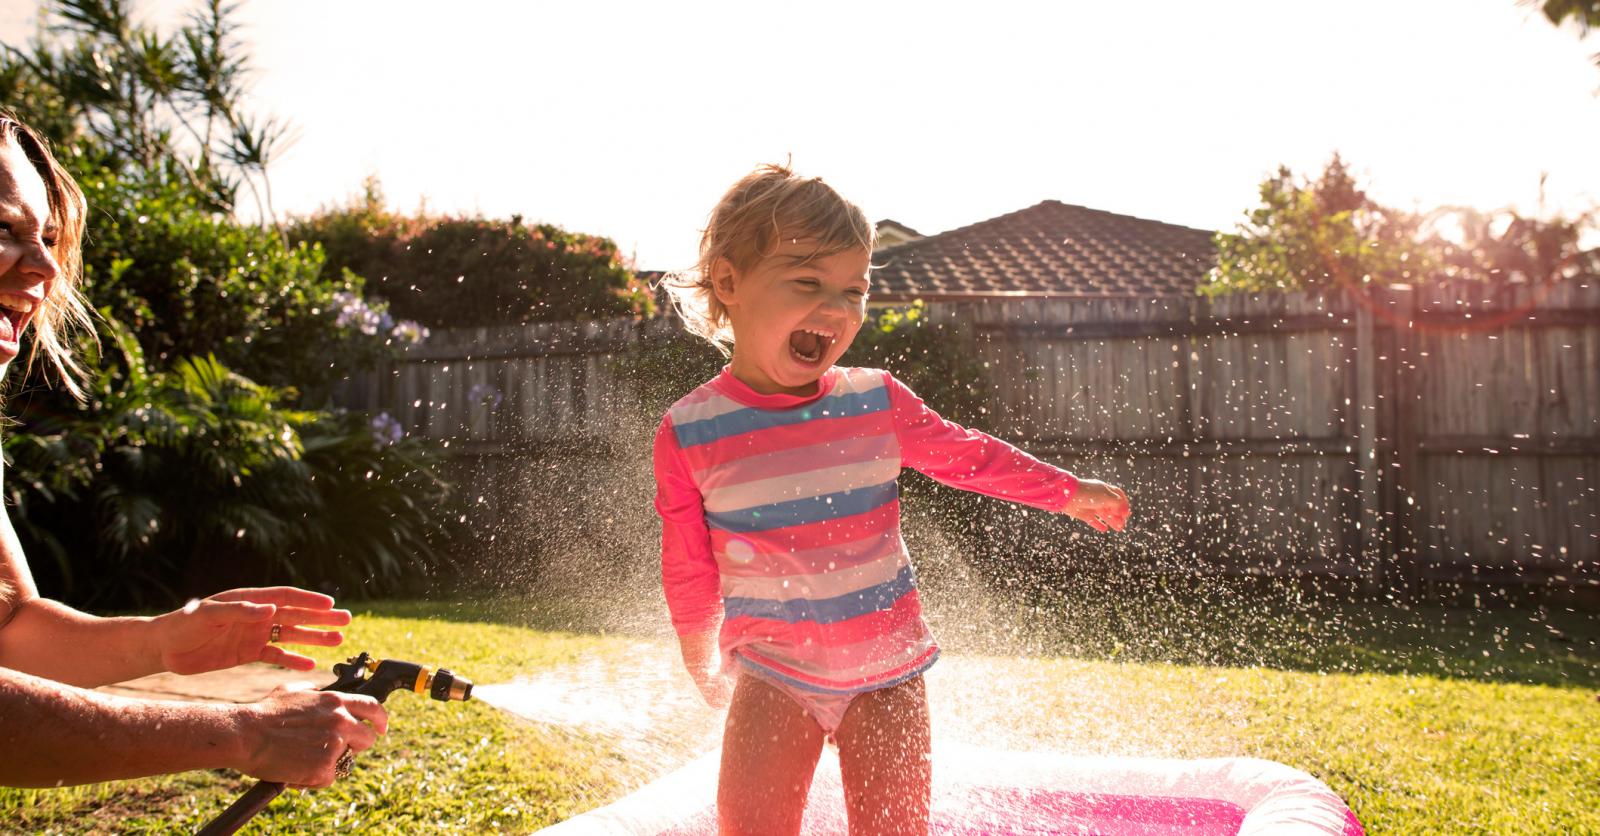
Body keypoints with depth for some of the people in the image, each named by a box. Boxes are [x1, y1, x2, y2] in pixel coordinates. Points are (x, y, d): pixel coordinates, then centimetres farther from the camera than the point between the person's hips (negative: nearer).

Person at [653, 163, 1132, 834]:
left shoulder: (879, 403, -5)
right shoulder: (689, 433, -10)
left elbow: (969, 455, 11)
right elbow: (688, 569, 3)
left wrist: (1071, 491, 17)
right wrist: (704, 665, 15)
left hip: (887, 669, 2)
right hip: (773, 673, -1)